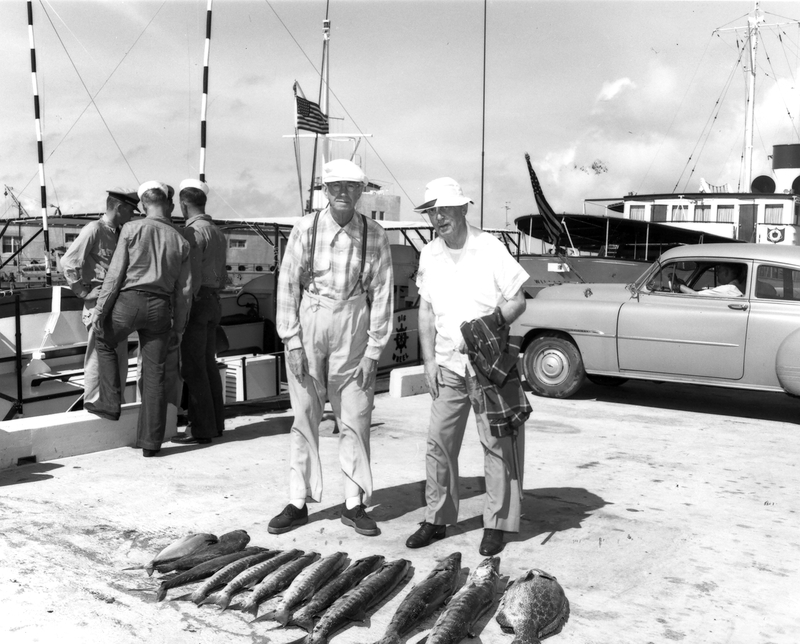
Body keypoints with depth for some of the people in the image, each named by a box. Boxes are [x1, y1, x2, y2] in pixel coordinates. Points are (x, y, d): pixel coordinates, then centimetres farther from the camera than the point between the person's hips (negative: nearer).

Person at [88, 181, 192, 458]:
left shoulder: (132, 229, -2)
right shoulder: (180, 241, 7)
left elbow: (115, 273, -5)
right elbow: (184, 290, 7)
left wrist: (100, 308, 1)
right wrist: (178, 326, 15)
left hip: (129, 300, -3)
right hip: (160, 307, 3)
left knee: (104, 343, 26)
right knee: (155, 374, 5)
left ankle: (110, 402, 20)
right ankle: (150, 442, 9)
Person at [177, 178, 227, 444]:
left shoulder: (193, 232, -13)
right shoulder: (217, 232, 15)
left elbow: (193, 275, -19)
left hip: (196, 300, -9)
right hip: (213, 301, 9)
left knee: (193, 367, -4)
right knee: (209, 364, 13)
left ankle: (202, 429, -2)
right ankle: (216, 423, 18)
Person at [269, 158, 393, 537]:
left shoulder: (374, 236, -4)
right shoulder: (306, 229, -4)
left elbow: (381, 293, -2)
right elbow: (287, 285, -2)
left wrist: (373, 350, -4)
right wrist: (292, 342, -6)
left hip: (353, 327, 0)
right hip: (308, 324, 0)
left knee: (354, 418, 5)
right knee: (304, 416, 8)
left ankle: (354, 503, 17)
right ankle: (298, 502, 18)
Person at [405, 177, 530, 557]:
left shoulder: (490, 248, -8)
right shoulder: (429, 256, 6)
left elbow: (517, 301, -6)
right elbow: (426, 309, 11)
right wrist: (429, 359, 4)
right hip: (448, 366, 4)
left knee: (497, 443, 1)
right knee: (439, 442, 6)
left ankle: (497, 523, 12)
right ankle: (437, 518, 19)